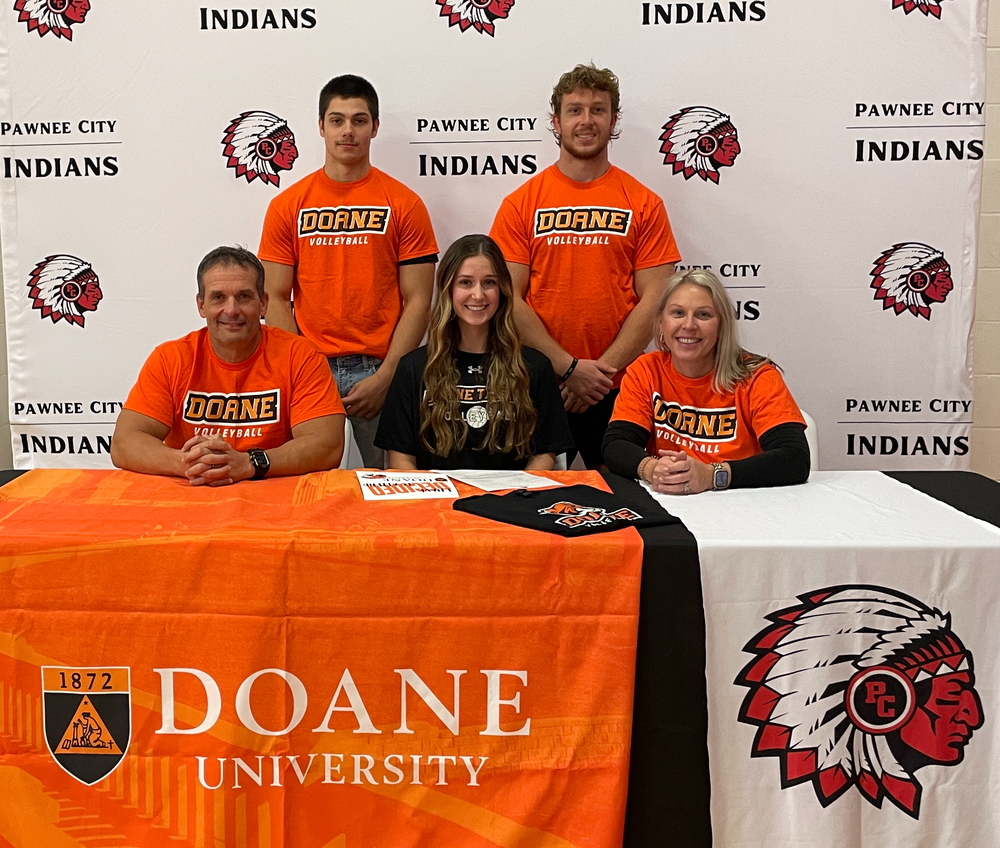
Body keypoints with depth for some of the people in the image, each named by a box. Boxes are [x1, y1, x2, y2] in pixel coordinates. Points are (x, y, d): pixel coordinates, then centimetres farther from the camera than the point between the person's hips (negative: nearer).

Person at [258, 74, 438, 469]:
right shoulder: (288, 205, 7)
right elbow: (276, 299, 6)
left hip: (379, 372, -1)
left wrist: (384, 377, -10)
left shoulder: (404, 204, 2)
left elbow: (417, 300, -1)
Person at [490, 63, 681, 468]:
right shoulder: (521, 203, 3)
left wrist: (601, 371, -11)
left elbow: (653, 300, -2)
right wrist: (569, 368, -11)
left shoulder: (643, 203, 3)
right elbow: (509, 299, -3)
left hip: (618, 389, 0)